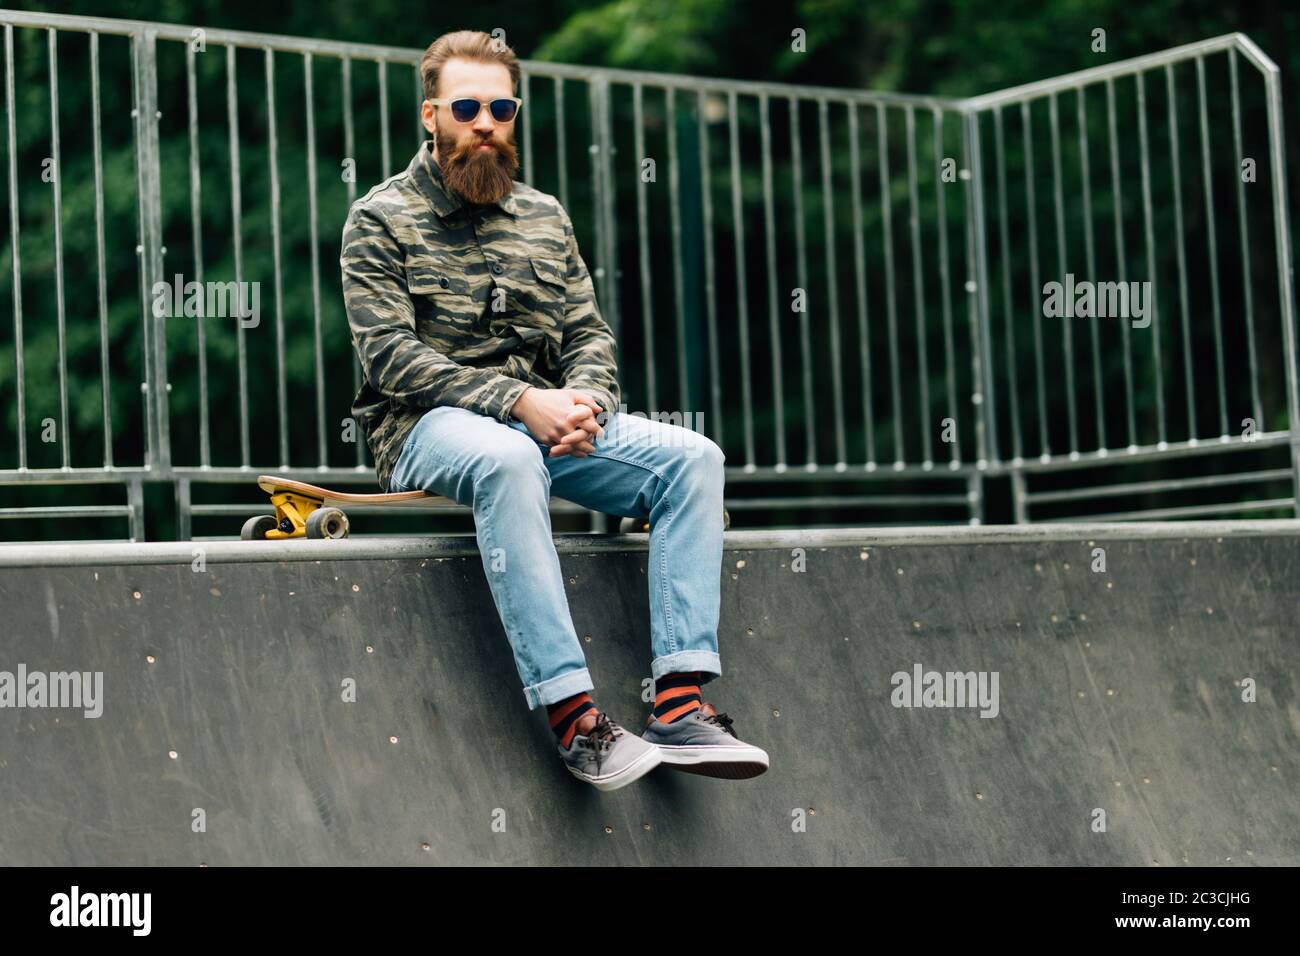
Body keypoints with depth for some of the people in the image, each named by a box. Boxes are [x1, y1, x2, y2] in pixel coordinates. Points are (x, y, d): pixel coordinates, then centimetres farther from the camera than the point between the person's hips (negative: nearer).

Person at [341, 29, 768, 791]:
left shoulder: (545, 216, 16)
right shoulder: (382, 217, 0)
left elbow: (589, 333, 13)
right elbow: (390, 355, -11)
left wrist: (586, 400, -12)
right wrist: (518, 402, -21)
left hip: (543, 419, 6)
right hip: (429, 426, -5)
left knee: (692, 456, -18)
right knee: (509, 460, -40)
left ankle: (682, 706, -27)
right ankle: (574, 718, -41)